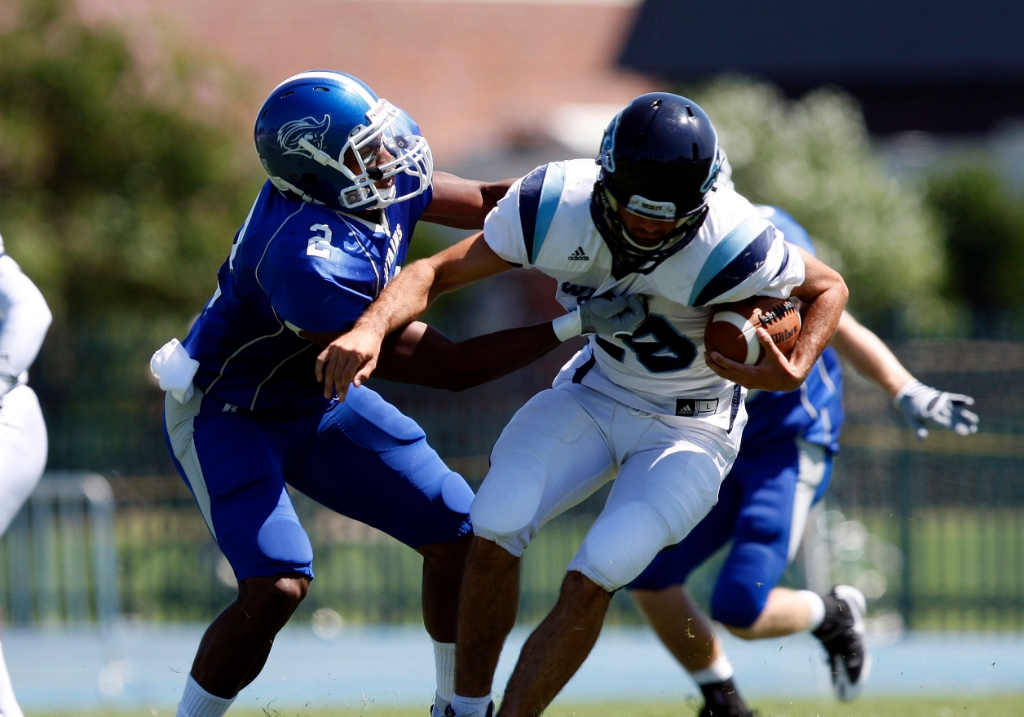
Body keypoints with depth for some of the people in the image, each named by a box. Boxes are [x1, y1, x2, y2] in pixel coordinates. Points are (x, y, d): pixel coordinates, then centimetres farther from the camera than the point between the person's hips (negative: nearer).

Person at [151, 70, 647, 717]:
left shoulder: (376, 181, -15)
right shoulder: (309, 263, -38)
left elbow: (484, 203, 3)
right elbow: (445, 366, -31)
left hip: (317, 402, 9)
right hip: (226, 414, -9)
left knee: (459, 534, 6)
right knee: (276, 586, -26)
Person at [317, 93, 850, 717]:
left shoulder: (732, 248, -30)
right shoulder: (559, 208, -23)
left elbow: (829, 290, -10)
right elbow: (437, 273, -17)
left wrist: (793, 373, -28)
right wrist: (370, 329, -36)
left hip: (690, 427, -3)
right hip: (596, 390, 3)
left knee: (592, 582, -19)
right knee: (496, 528, -17)